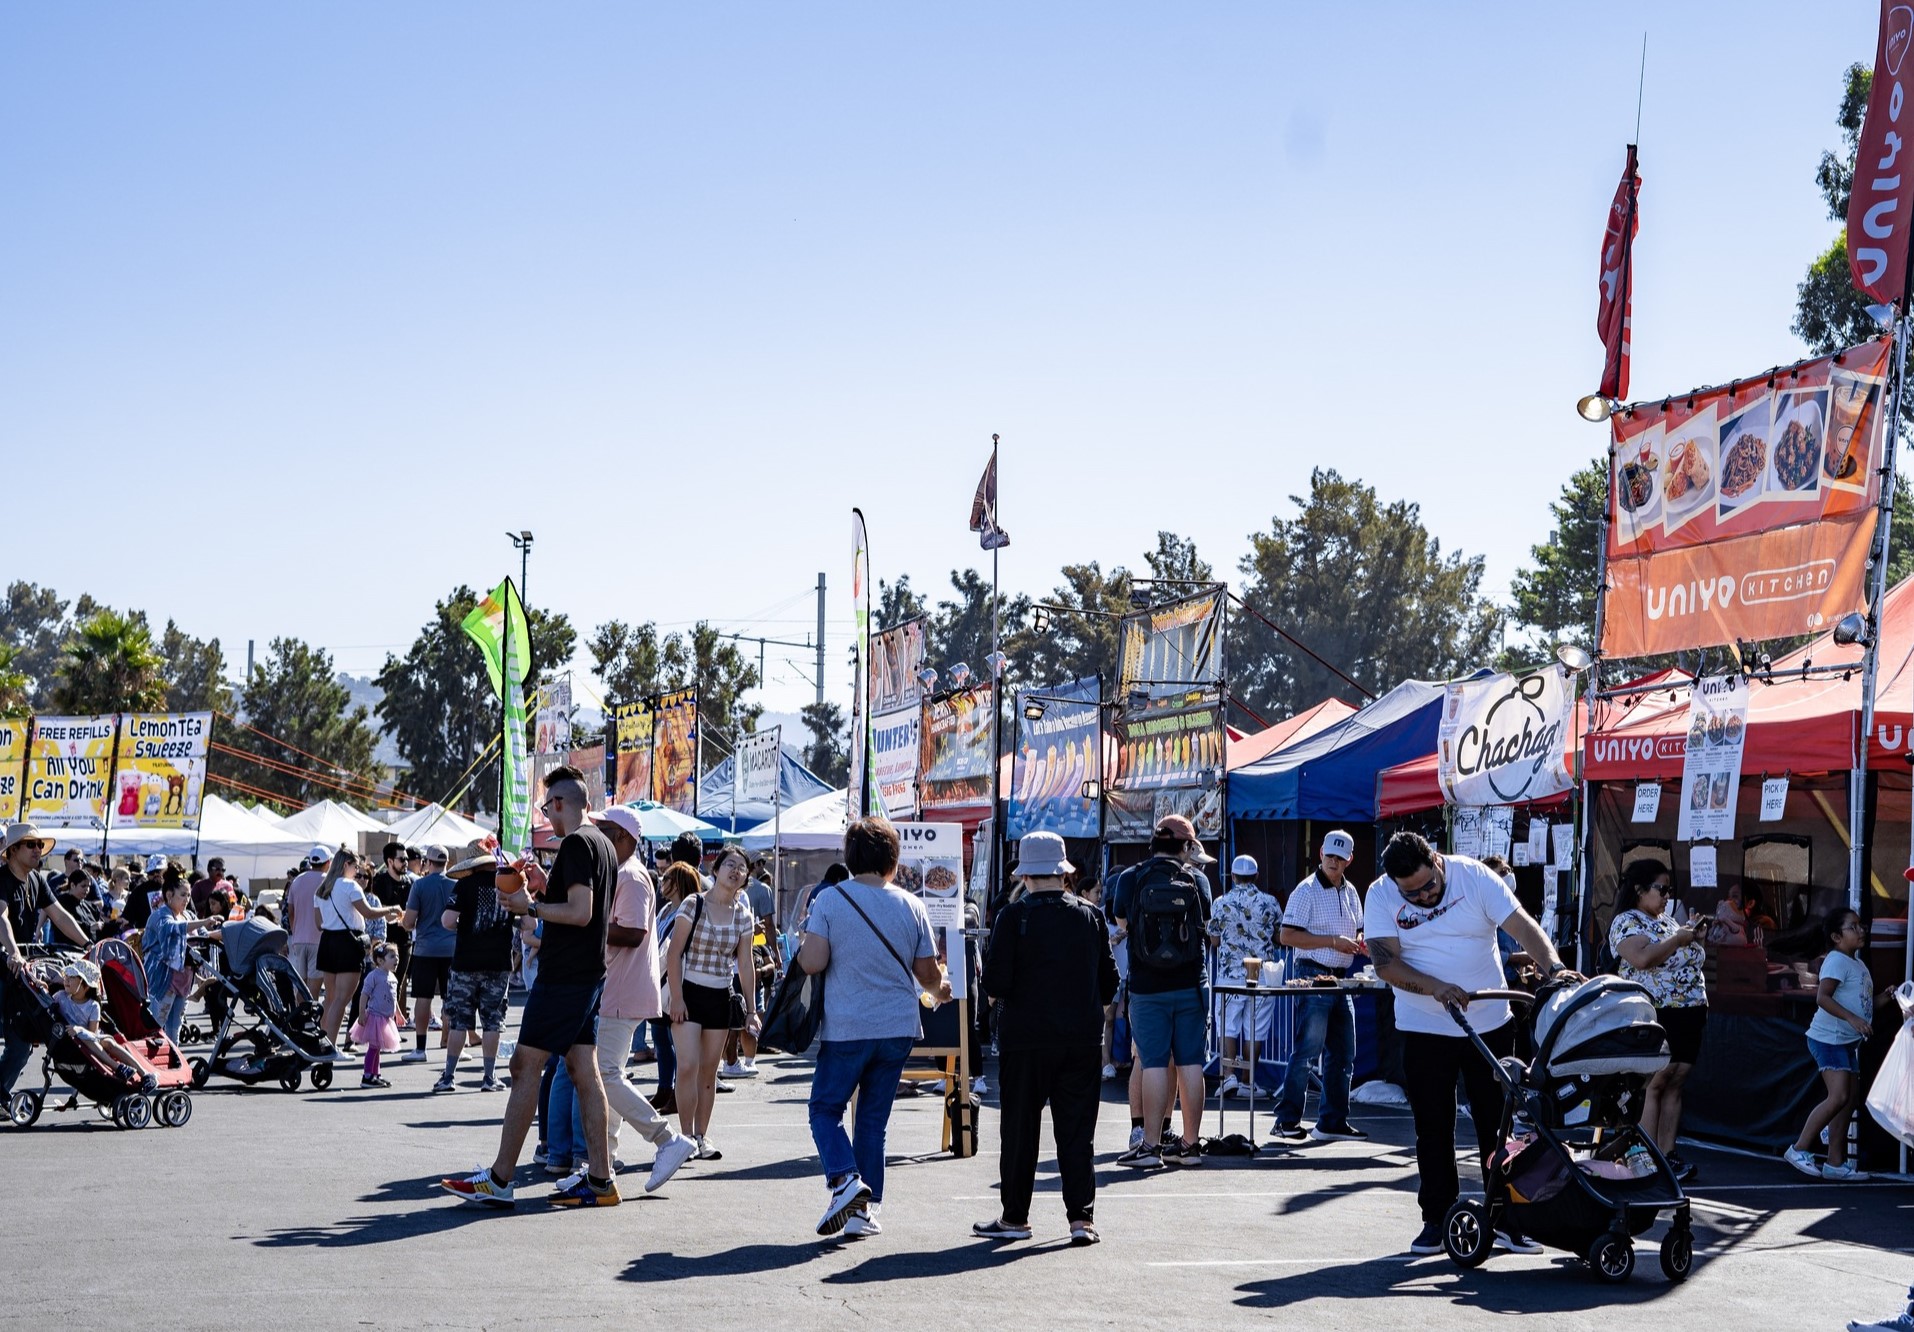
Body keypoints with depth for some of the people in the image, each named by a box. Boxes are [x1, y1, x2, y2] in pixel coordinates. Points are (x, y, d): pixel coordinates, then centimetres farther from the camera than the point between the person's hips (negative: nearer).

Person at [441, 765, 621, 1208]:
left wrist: (531, 906, -11)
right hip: (590, 975, 10)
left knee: (526, 1067, -6)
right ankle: (600, 1179, 7)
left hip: (563, 977, -10)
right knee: (583, 1070, 8)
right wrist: (546, 887, 16)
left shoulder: (575, 844, -14)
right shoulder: (603, 844, 16)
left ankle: (499, 1180, -5)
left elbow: (580, 913, -22)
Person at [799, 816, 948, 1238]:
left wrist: (802, 946, 8)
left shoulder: (829, 901, -7)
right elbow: (927, 973, 6)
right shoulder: (911, 906, 2)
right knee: (873, 1118, 11)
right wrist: (940, 989, 28)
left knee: (826, 1108, 10)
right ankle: (865, 1209, 11)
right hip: (898, 1028, 3)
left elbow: (812, 962, -15)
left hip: (845, 1029, -3)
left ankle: (844, 1180, -13)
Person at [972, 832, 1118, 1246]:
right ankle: (1082, 1216, 0)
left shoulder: (1013, 917, -9)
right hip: (1083, 1039, 3)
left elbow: (996, 984, -13)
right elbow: (1109, 983, 8)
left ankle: (1015, 1217, 14)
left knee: (1020, 1130, 6)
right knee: (1078, 1130, 6)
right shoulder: (1091, 915, 4)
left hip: (1027, 1038, -3)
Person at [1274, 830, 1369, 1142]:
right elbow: (1288, 935, -15)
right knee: (1307, 1049, -9)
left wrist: (1360, 942, 2)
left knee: (1343, 1054, 9)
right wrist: (1334, 942, -19)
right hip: (1313, 975, -8)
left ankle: (1332, 1121, 16)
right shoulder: (1307, 891, -8)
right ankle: (1287, 1119, -2)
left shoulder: (1350, 892, 14)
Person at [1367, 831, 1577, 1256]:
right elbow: (1386, 962, -15)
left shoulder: (1474, 876, -9)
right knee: (1433, 1129, 5)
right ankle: (1436, 1219, 16)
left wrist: (1554, 966, -32)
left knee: (1499, 1124, 5)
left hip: (1490, 1025, 0)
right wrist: (1436, 988, -30)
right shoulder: (1380, 896, -8)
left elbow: (1522, 926, -15)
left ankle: (1507, 1219, 13)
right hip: (1424, 1030, 0)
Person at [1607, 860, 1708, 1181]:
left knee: (1675, 1085, 4)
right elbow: (1642, 958, -24)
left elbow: (1690, 961, 30)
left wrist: (1696, 939, 12)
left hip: (1689, 1015, 8)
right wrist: (1677, 939, -15)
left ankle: (1668, 1155, 4)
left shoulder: (1668, 920, 19)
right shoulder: (1627, 922, -6)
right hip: (1656, 1018, -8)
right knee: (1653, 1085, -10)